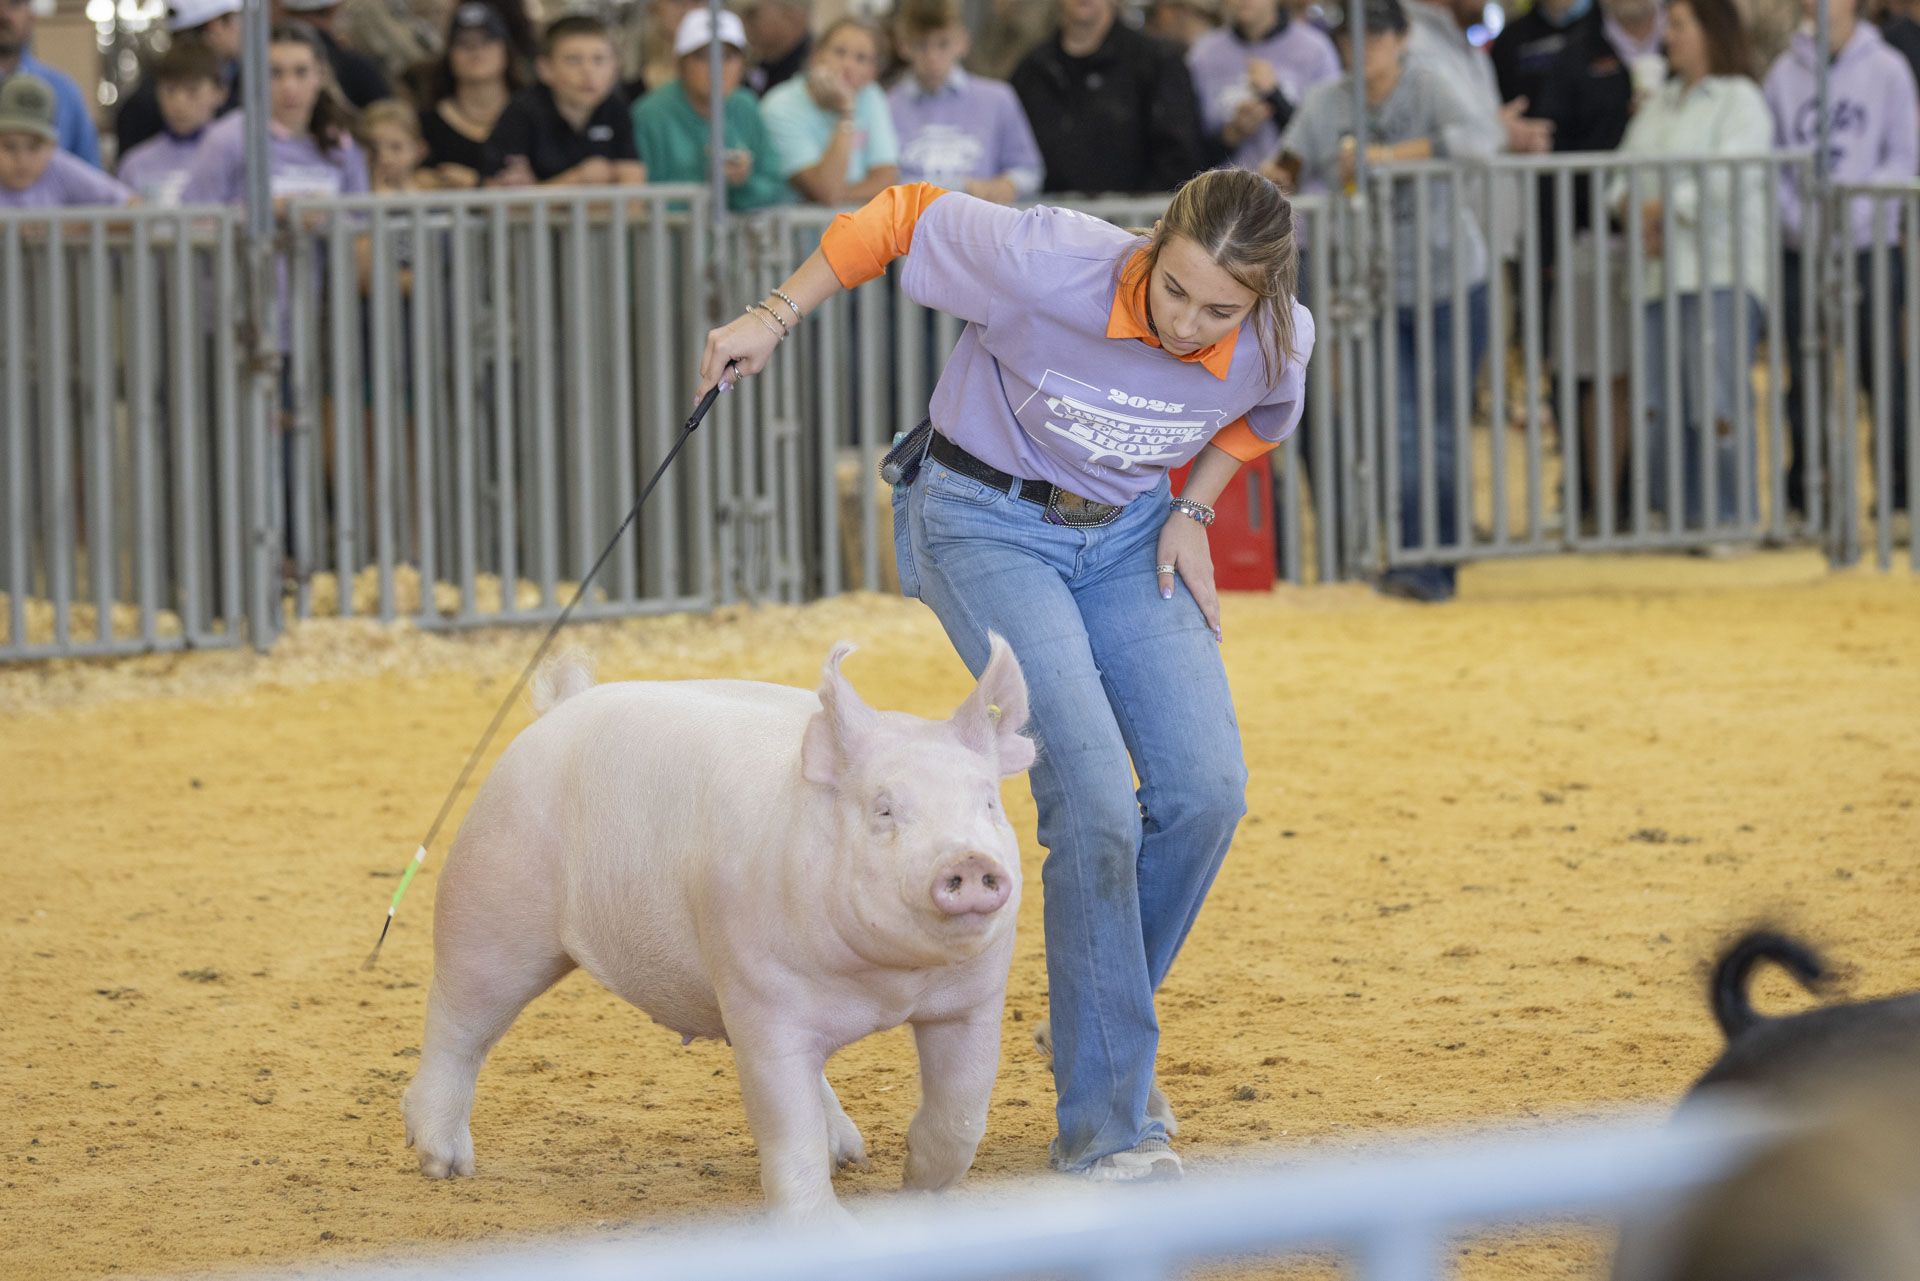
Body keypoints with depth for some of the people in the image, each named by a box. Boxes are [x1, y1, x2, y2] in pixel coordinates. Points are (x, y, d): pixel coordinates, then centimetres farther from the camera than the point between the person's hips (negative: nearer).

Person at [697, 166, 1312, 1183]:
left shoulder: (1279, 343, -17)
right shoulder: (1048, 266, -31)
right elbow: (902, 218, -14)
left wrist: (1192, 509, -2)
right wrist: (773, 318, -13)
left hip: (1127, 534, 5)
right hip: (987, 523, -5)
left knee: (1206, 790, -8)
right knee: (1095, 801, -19)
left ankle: (1099, 1026, 19)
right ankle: (1102, 1124, -13)